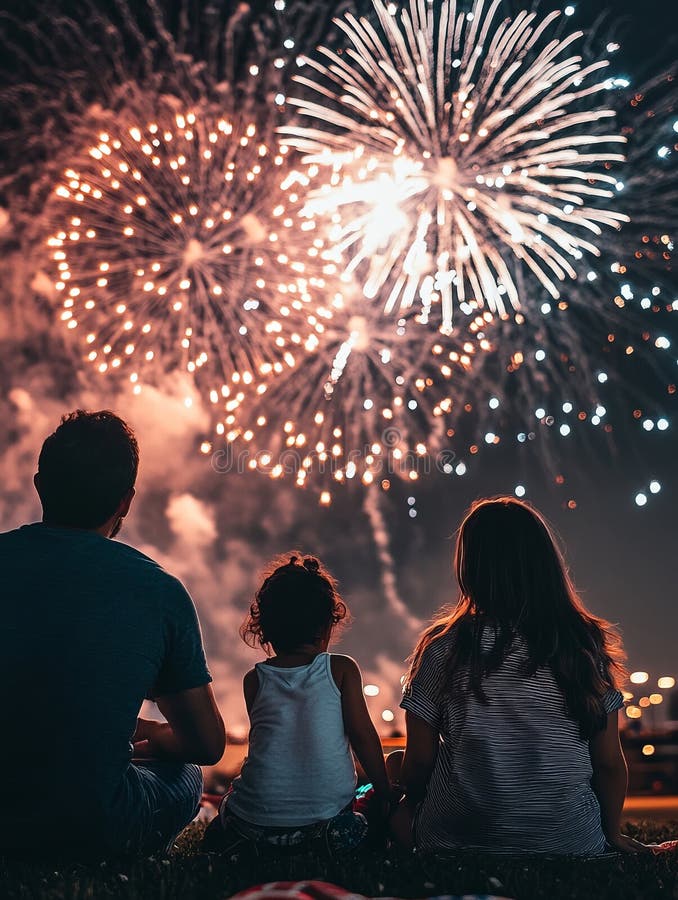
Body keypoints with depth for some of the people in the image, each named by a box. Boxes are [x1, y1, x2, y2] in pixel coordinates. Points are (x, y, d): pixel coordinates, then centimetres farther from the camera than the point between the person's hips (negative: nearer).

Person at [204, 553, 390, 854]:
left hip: (259, 817, 3)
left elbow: (267, 742, 12)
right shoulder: (342, 669, -3)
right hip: (327, 808, -2)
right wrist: (384, 795, 7)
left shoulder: (254, 680, 2)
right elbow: (363, 736, -1)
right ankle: (333, 830, 3)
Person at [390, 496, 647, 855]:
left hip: (457, 839, -2)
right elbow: (610, 765, -2)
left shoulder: (443, 647, -13)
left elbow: (419, 762, -5)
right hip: (572, 842, 2)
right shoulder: (588, 644, -8)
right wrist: (612, 834, 18)